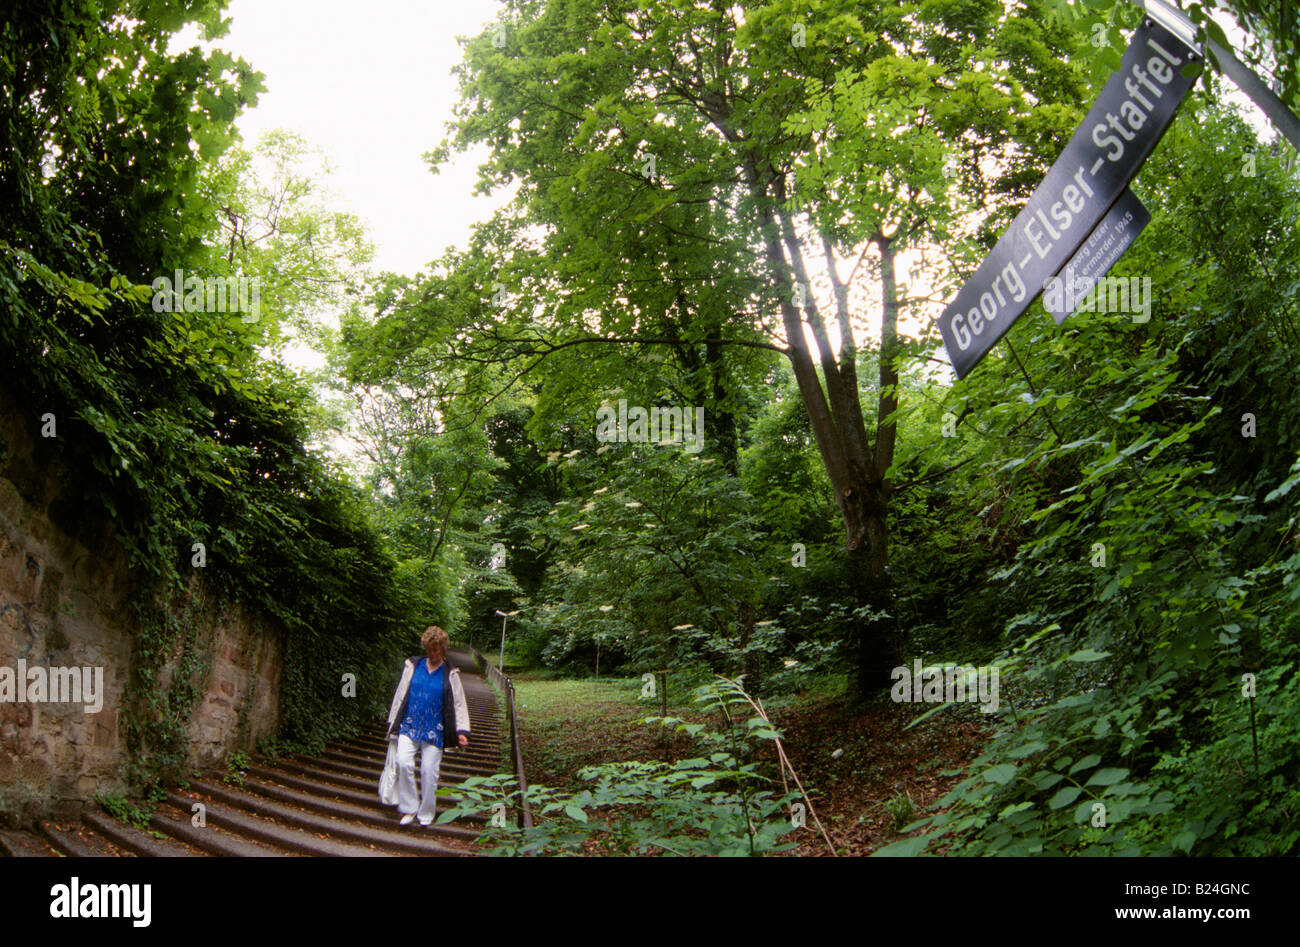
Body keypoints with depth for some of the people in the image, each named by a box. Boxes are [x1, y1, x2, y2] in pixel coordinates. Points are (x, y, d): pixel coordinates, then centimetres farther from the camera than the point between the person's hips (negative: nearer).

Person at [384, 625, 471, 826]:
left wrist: (462, 731, -3)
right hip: (410, 725, 1)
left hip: (434, 730, -1)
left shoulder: (450, 674, 3)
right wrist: (393, 723, 11)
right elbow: (400, 695, 11)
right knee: (403, 763, -18)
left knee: (429, 770, 0)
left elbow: (459, 704, 5)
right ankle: (409, 807, -2)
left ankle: (426, 813, 19)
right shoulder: (413, 665, 5)